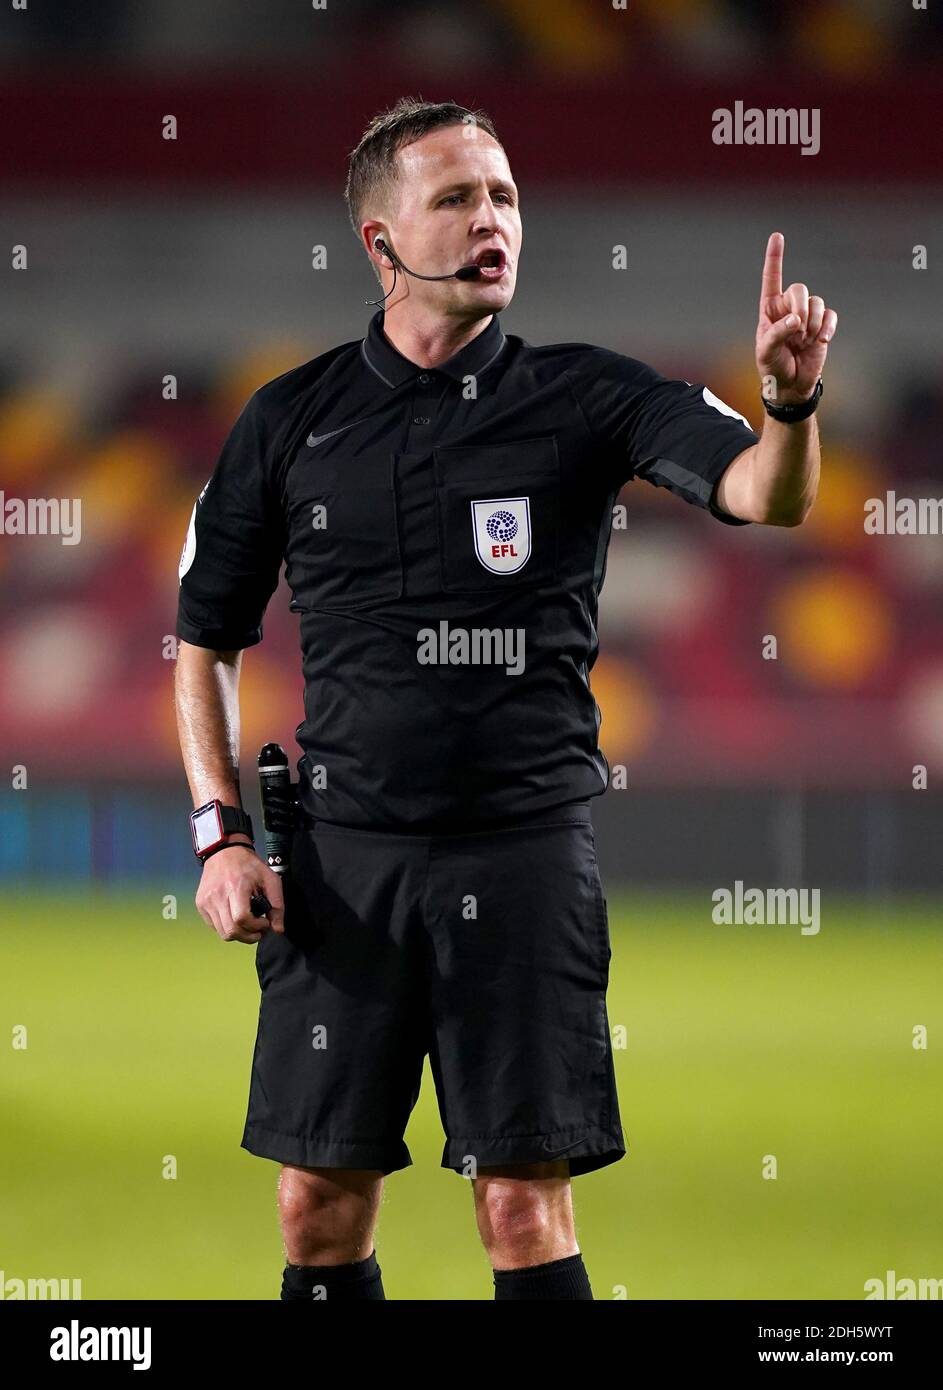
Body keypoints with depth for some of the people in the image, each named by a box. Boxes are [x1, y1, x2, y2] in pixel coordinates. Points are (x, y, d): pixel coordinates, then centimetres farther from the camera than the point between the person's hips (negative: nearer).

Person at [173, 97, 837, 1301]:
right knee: (320, 1203, 4)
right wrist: (222, 836, 2)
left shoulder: (582, 398, 0)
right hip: (344, 852, 2)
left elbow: (766, 492, -15)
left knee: (525, 1210, -4)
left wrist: (791, 400, -38)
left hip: (524, 843, -2)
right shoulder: (289, 421, 6)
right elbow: (205, 640, 13)